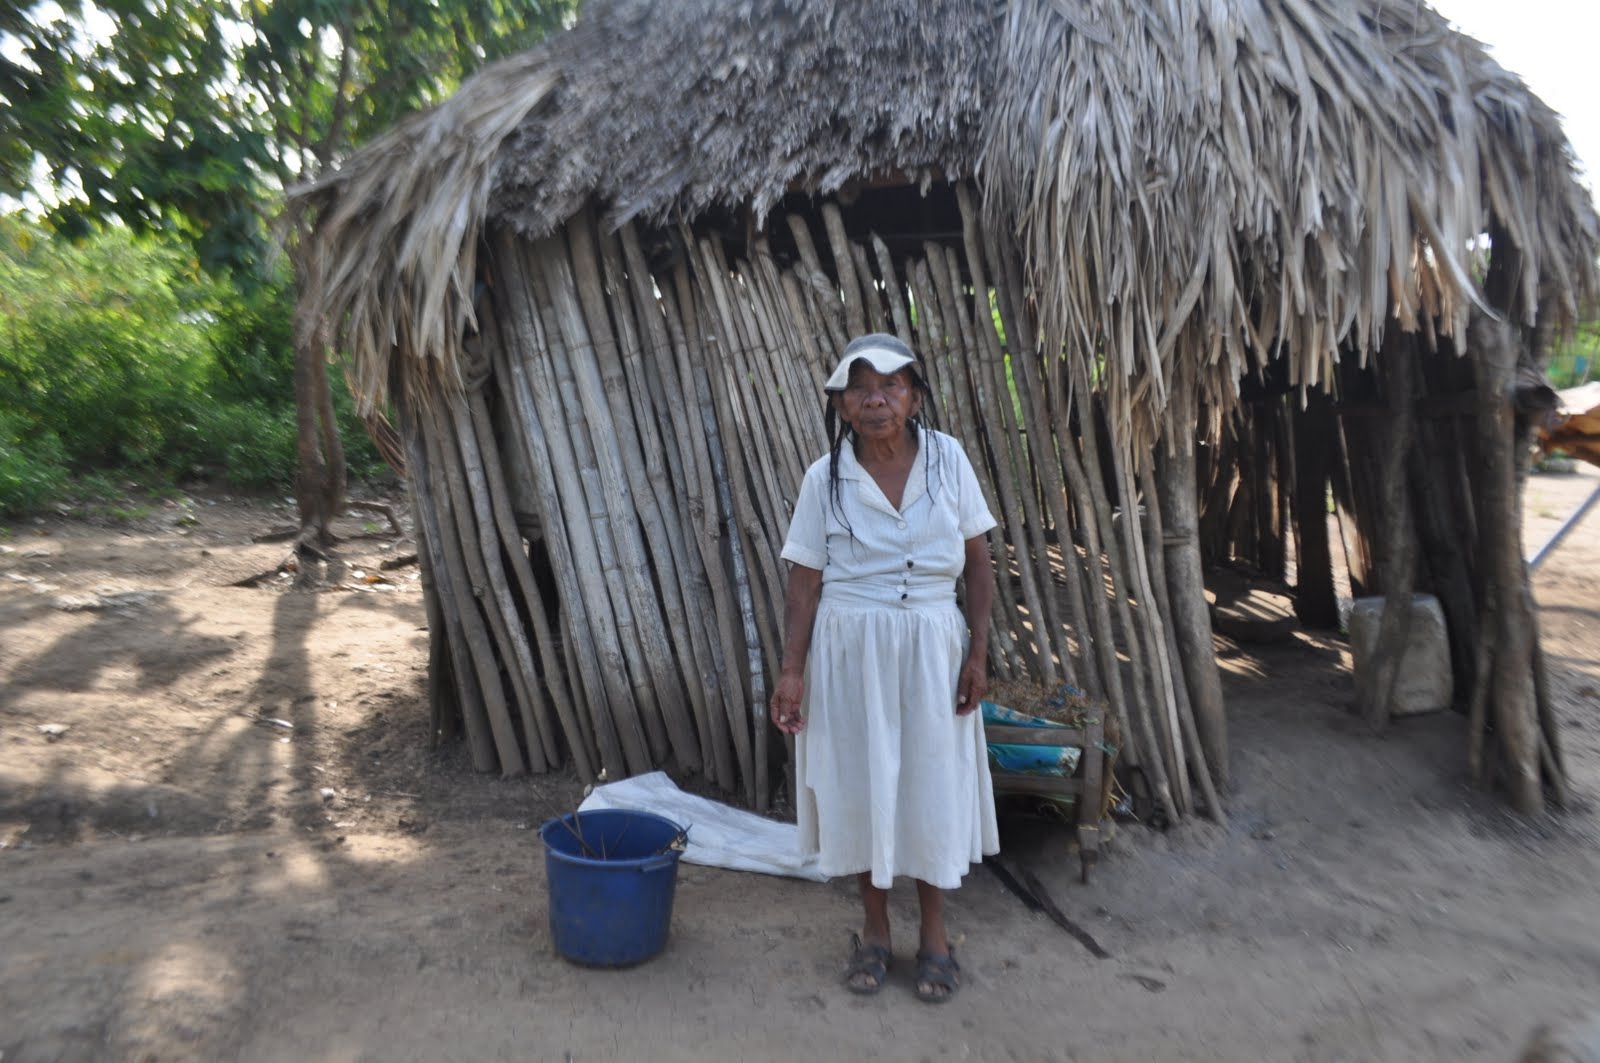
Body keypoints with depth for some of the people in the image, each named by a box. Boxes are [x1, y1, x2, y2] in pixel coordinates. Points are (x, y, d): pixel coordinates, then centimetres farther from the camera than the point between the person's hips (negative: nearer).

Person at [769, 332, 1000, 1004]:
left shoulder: (947, 459, -4)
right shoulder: (825, 478, -6)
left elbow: (978, 563, 1)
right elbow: (805, 583, -3)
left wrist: (978, 652, -3)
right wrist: (792, 669, -9)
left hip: (930, 647, 1)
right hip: (850, 649, 0)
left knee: (933, 780, 9)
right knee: (860, 780, 10)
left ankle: (934, 933, 29)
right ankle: (874, 928, 31)